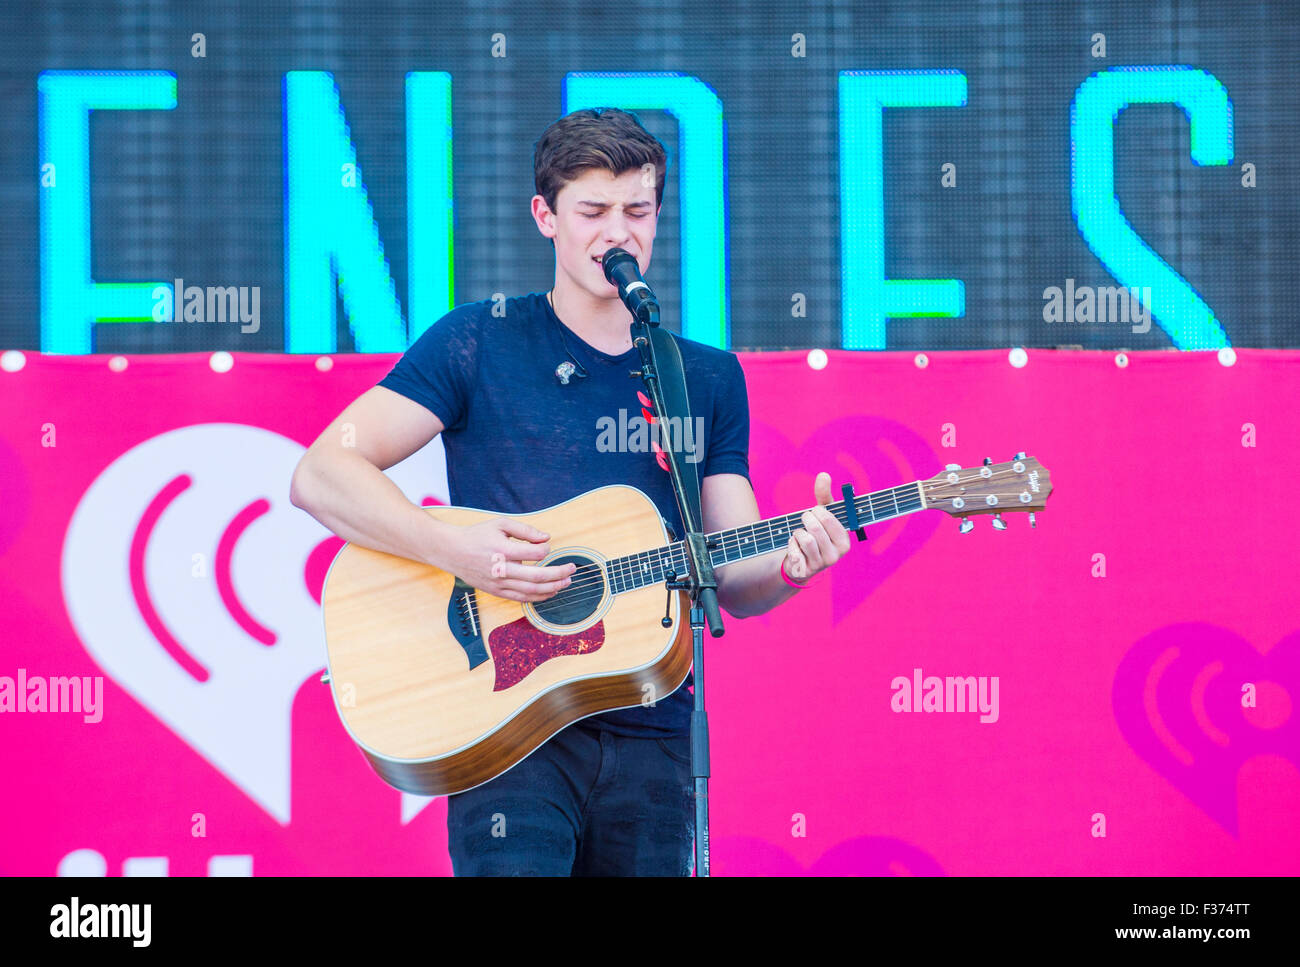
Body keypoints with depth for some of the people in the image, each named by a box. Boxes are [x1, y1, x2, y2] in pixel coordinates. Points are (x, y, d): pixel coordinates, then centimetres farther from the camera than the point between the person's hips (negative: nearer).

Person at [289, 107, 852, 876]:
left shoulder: (710, 380, 14)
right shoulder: (480, 343, 3)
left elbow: (733, 580, 10)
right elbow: (321, 477, -4)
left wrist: (790, 562, -13)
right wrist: (456, 549, -18)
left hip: (650, 733, 4)